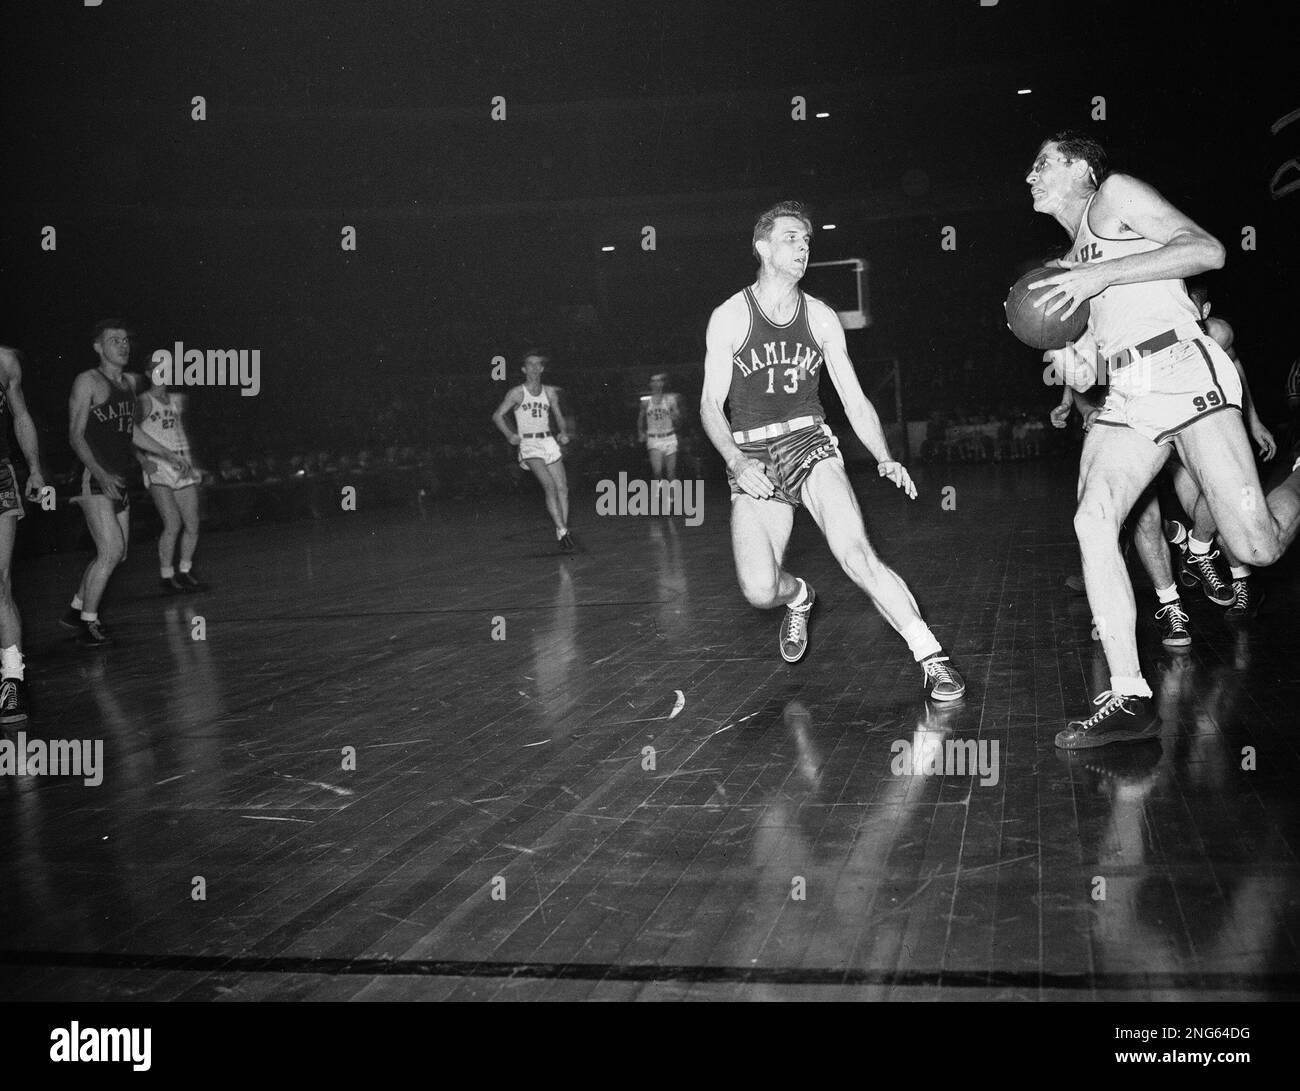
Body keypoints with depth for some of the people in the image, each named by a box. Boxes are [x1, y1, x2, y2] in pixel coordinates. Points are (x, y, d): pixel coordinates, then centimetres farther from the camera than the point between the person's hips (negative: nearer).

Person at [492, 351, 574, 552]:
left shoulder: (550, 392, 10)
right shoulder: (517, 392, -1)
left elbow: (559, 416, 19)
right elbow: (497, 415, 4)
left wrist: (563, 432, -2)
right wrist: (509, 435, -9)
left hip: (549, 443, 5)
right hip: (529, 445, -5)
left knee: (562, 488, -2)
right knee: (549, 485, -22)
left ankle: (563, 533, 7)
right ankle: (562, 533, -26)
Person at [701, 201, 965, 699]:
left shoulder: (821, 318, 7)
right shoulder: (729, 318, 0)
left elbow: (855, 400, 9)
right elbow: (710, 404, 1)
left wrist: (885, 460, -7)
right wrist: (736, 462, -16)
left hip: (811, 446, 1)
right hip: (751, 459, -1)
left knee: (857, 554, -23)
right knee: (759, 592, -14)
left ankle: (932, 658, -19)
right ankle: (798, 598, 24)